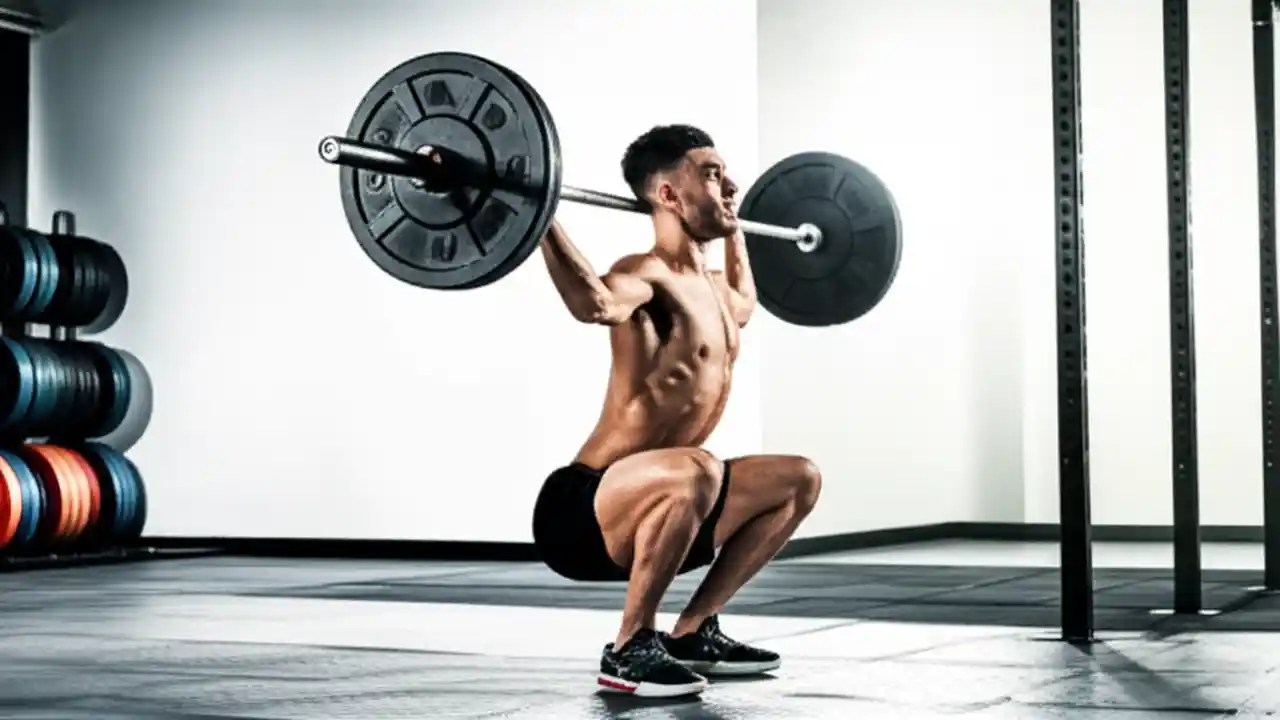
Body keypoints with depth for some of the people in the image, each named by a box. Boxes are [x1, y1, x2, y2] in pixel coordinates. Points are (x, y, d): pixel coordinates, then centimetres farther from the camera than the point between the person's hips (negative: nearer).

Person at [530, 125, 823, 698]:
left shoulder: (711, 288, 13)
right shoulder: (648, 275, -17)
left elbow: (742, 306, 40)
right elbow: (596, 303, -42)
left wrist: (734, 235, 42)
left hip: (645, 508, 10)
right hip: (579, 512, -10)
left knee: (800, 479, 17)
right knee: (693, 473, -40)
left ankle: (693, 632, 14)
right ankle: (629, 649, -19)